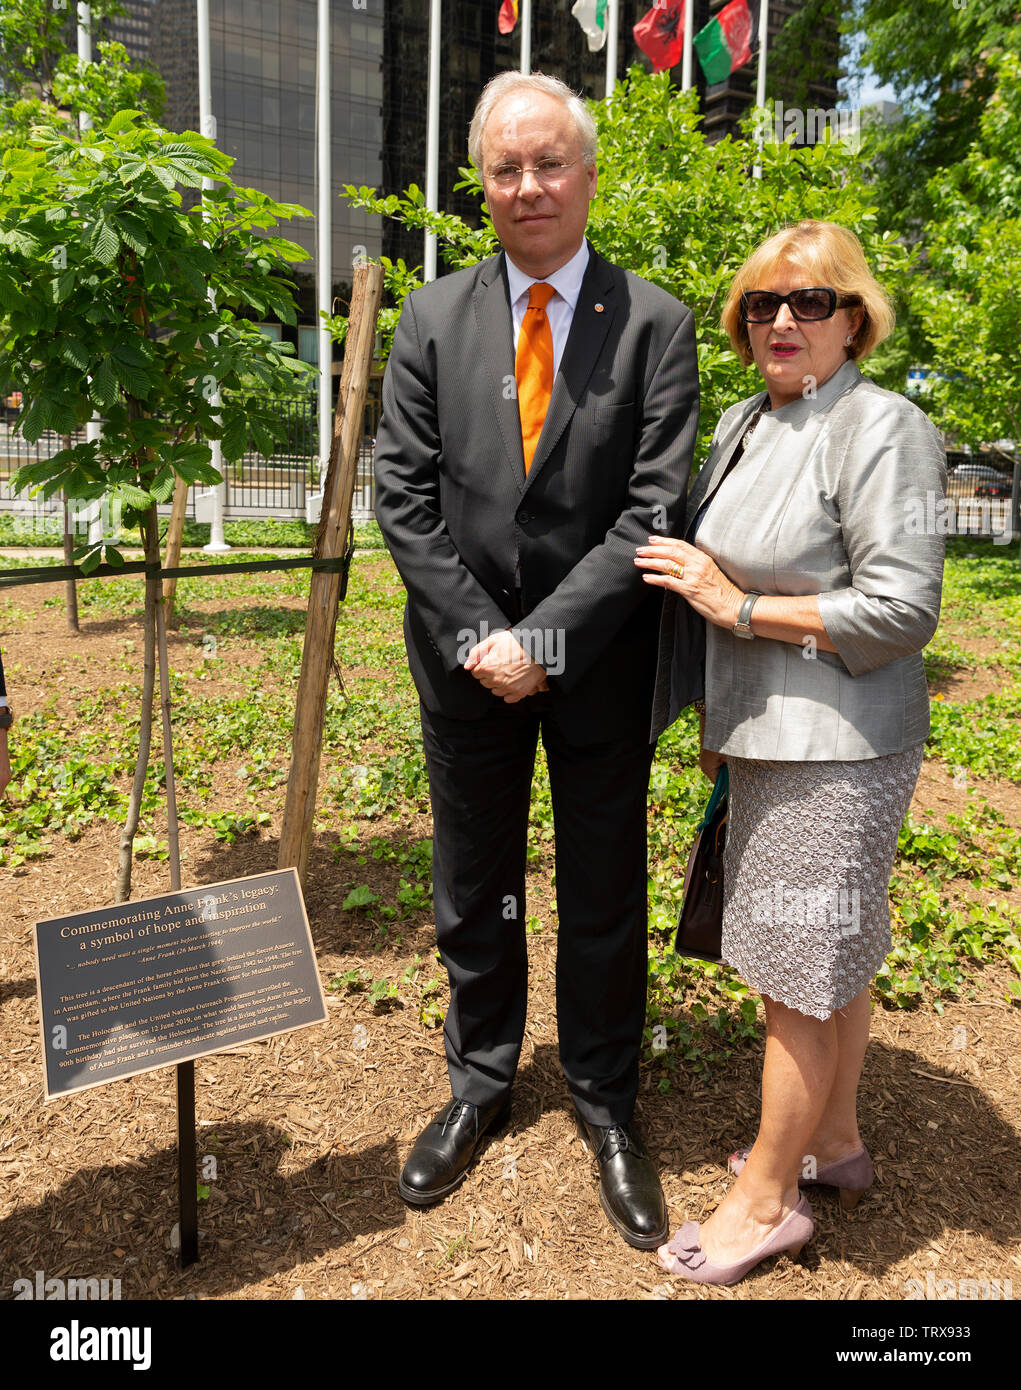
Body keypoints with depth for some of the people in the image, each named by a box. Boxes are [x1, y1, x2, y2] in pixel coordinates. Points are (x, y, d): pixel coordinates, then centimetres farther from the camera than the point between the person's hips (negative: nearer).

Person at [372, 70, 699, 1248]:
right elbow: (405, 497, -1)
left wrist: (545, 638, -16)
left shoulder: (654, 324, -3)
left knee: (604, 899, 11)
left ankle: (605, 1104, 33)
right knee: (472, 894, 14)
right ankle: (478, 1087, 36)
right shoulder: (431, 319, 4)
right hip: (465, 655, 2)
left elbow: (655, 509, -10)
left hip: (599, 662, -1)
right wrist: (480, 633, -11)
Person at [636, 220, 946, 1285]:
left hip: (836, 747, -8)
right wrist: (718, 719, 20)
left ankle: (766, 1198, 22)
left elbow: (901, 612, -19)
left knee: (799, 969, 3)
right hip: (768, 736, 8)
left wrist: (737, 607, -17)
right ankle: (835, 1142, 39)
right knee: (832, 954, 20)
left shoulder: (880, 429, -14)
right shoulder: (741, 423, 11)